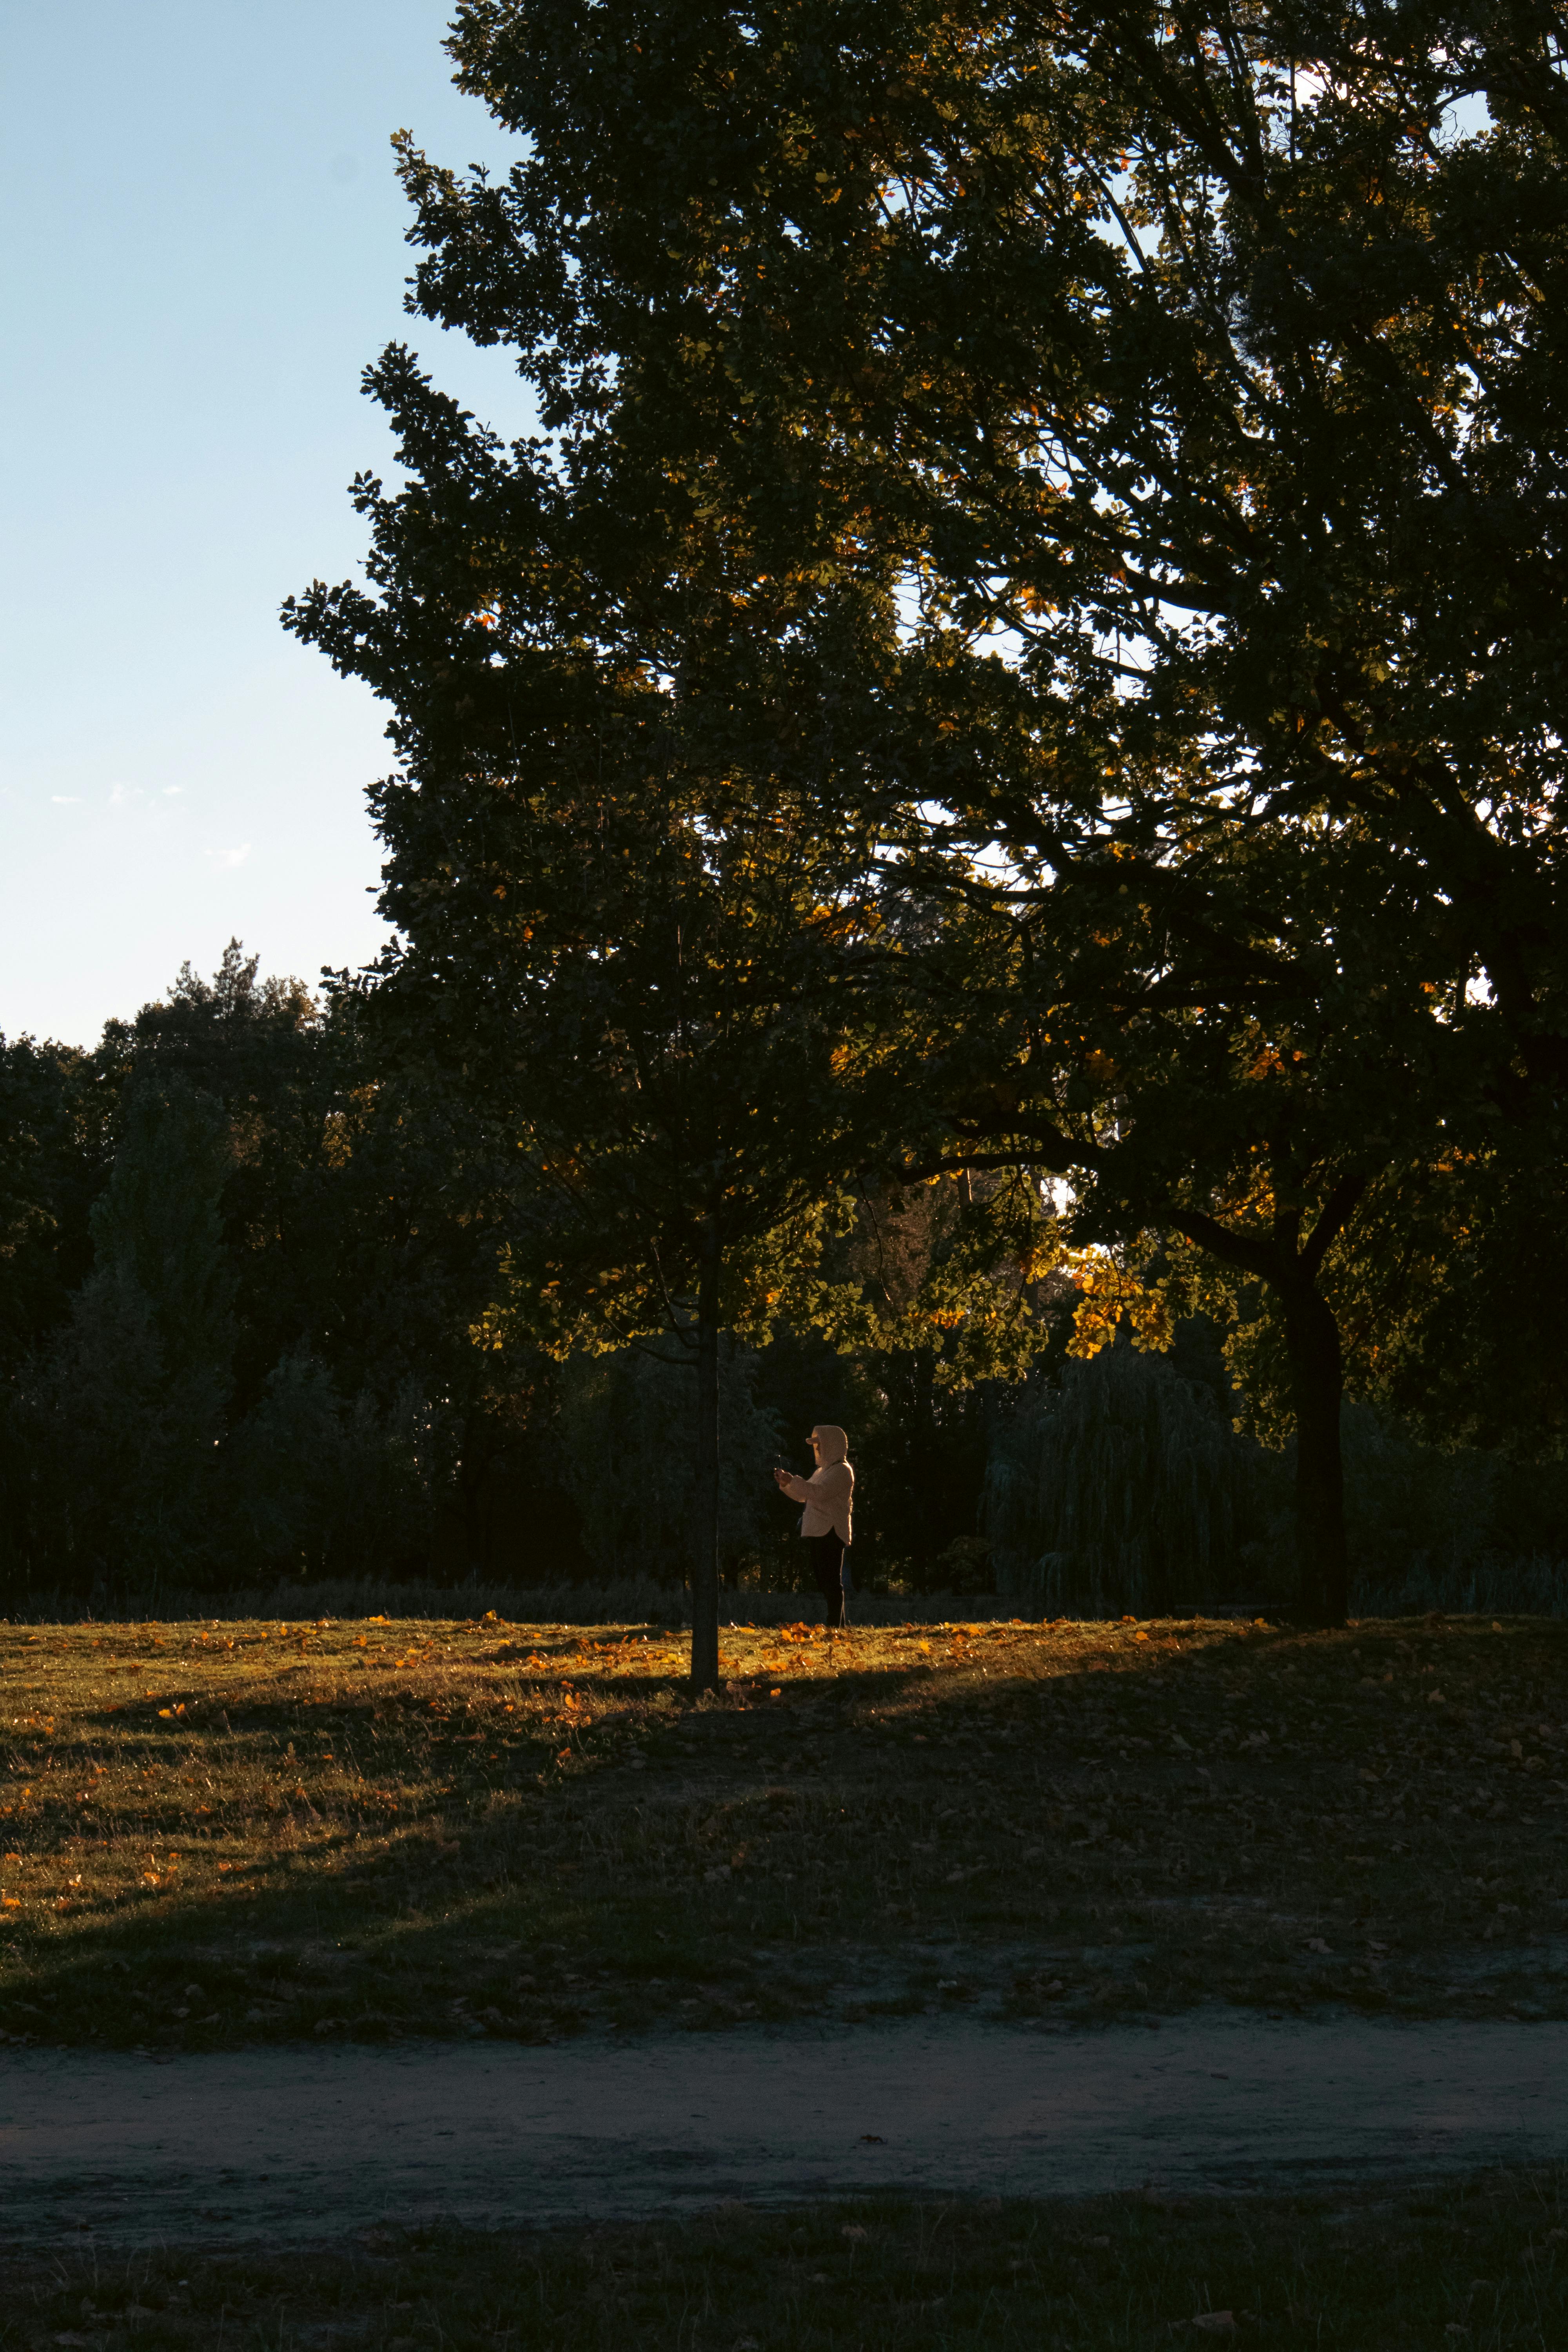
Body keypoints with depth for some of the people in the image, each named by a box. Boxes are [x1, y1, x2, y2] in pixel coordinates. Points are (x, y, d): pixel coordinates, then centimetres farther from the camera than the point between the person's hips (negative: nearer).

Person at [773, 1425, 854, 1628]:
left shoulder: (842, 1470, -8)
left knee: (831, 1582, -12)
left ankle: (834, 1626, -14)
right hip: (818, 1533, 10)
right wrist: (785, 1483, 6)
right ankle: (841, 1624, 16)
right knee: (824, 1581, 11)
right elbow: (802, 1496, 24)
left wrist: (793, 1481, -20)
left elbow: (820, 1492, -23)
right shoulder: (822, 1471, 22)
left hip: (831, 1533, -10)